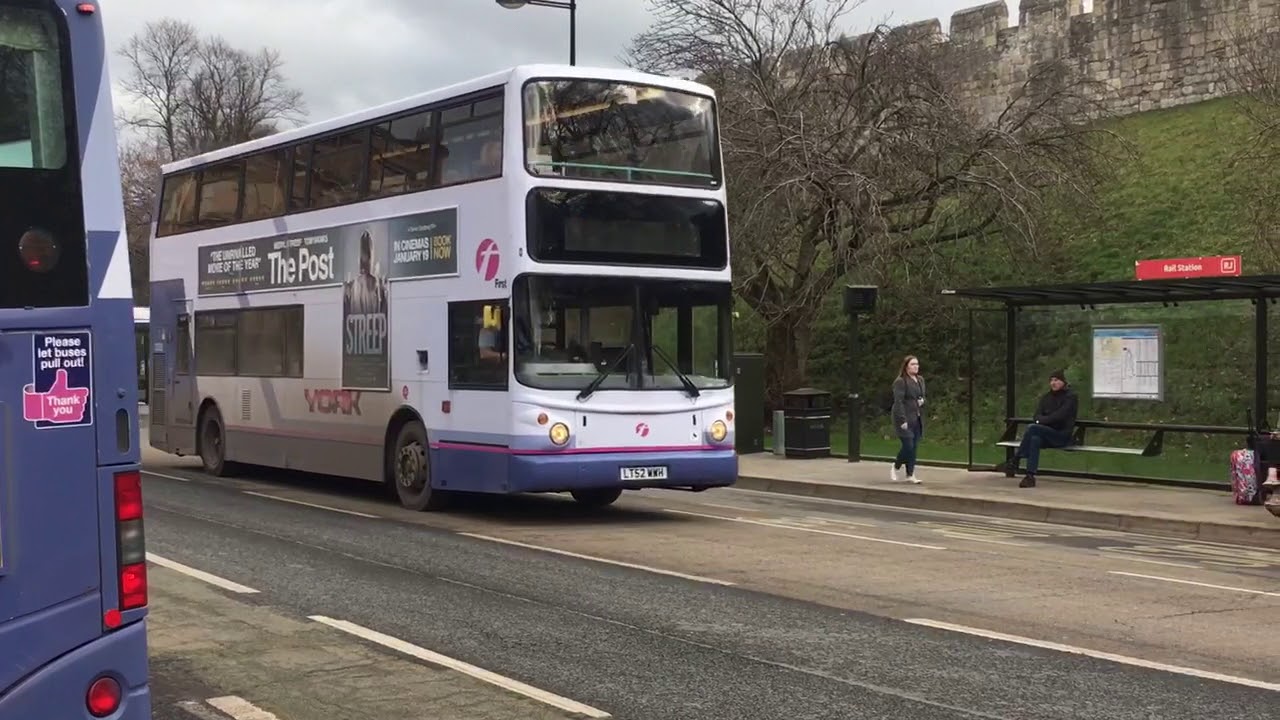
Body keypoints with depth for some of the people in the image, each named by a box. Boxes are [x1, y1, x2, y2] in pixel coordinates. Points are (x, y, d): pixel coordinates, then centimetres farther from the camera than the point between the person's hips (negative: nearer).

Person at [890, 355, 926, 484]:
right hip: (905, 419, -7)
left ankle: (910, 475, 10)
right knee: (908, 446, -10)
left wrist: (922, 401, 1)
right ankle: (895, 468, 13)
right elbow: (898, 401, -16)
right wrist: (902, 420, -21)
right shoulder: (900, 382, -11)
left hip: (917, 418, 7)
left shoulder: (920, 380, 13)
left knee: (914, 447, 5)